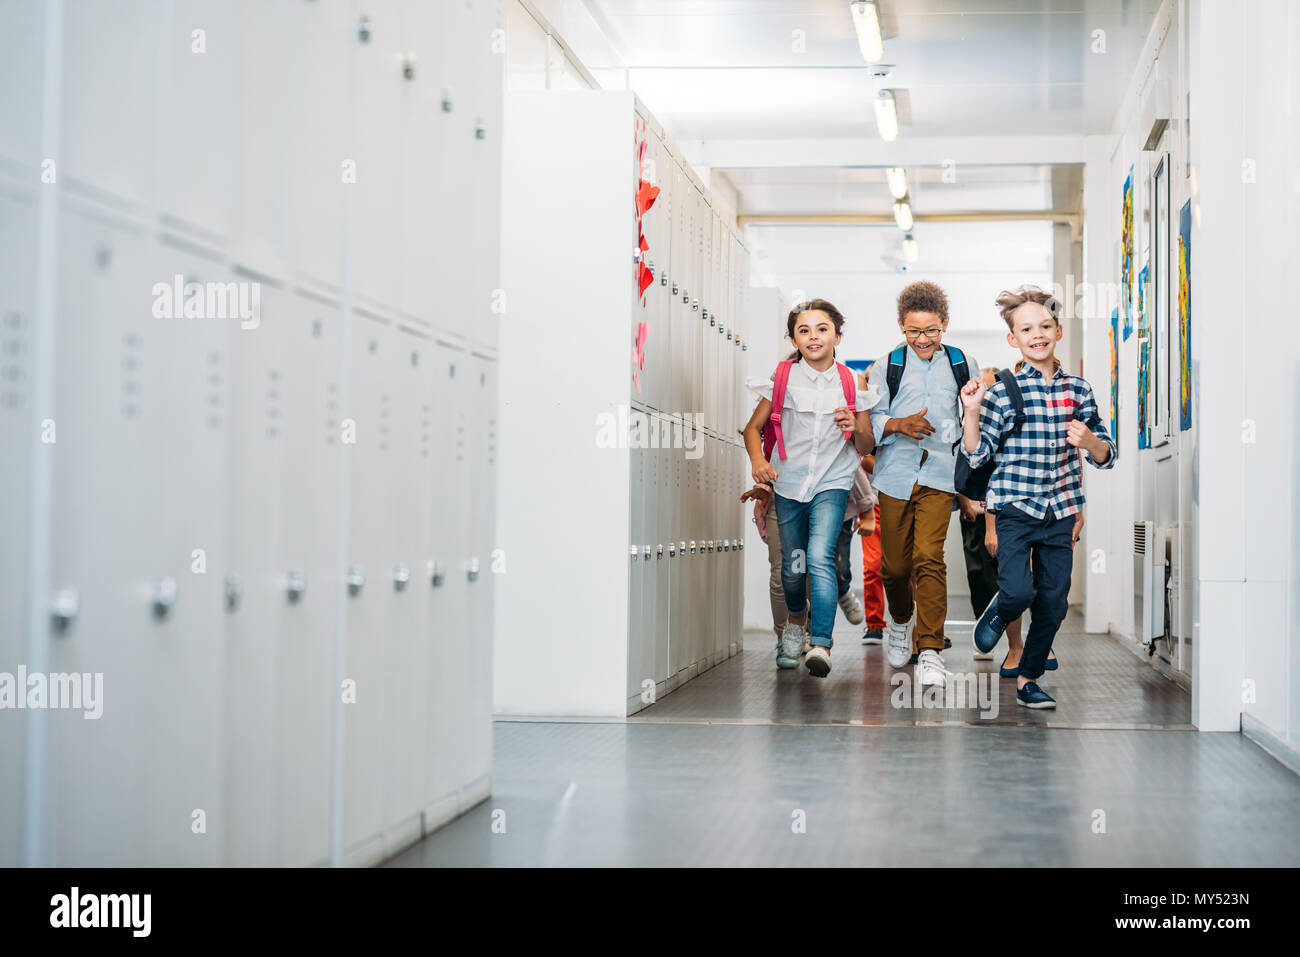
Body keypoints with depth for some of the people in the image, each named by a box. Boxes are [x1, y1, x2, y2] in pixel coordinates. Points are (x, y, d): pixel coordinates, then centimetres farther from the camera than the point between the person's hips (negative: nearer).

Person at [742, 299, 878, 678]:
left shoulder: (851, 383, -1)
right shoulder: (783, 378, -2)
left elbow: (866, 448, 5)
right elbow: (753, 427, 2)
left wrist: (856, 429, -18)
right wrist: (758, 460, -17)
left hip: (832, 482, -2)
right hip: (789, 481, 2)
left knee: (819, 557, -21)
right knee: (792, 565, 12)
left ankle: (821, 645, -21)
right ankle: (796, 617, 44)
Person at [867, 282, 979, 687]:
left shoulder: (963, 365, 10)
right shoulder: (886, 367, 8)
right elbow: (870, 422, 4)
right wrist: (898, 424, -15)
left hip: (939, 475, -1)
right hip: (896, 474, 1)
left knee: (929, 558, -15)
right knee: (895, 564, 6)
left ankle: (930, 651, -12)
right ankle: (899, 621, 37)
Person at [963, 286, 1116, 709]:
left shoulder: (1078, 389, 5)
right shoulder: (1002, 392, -4)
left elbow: (1106, 456, 9)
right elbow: (977, 454, -4)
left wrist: (1090, 442, -13)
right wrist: (972, 413, -18)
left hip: (1060, 513, 4)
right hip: (1015, 509, -3)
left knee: (1053, 603, 6)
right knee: (1019, 592, -20)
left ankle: (1028, 680, 24)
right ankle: (998, 611, 16)